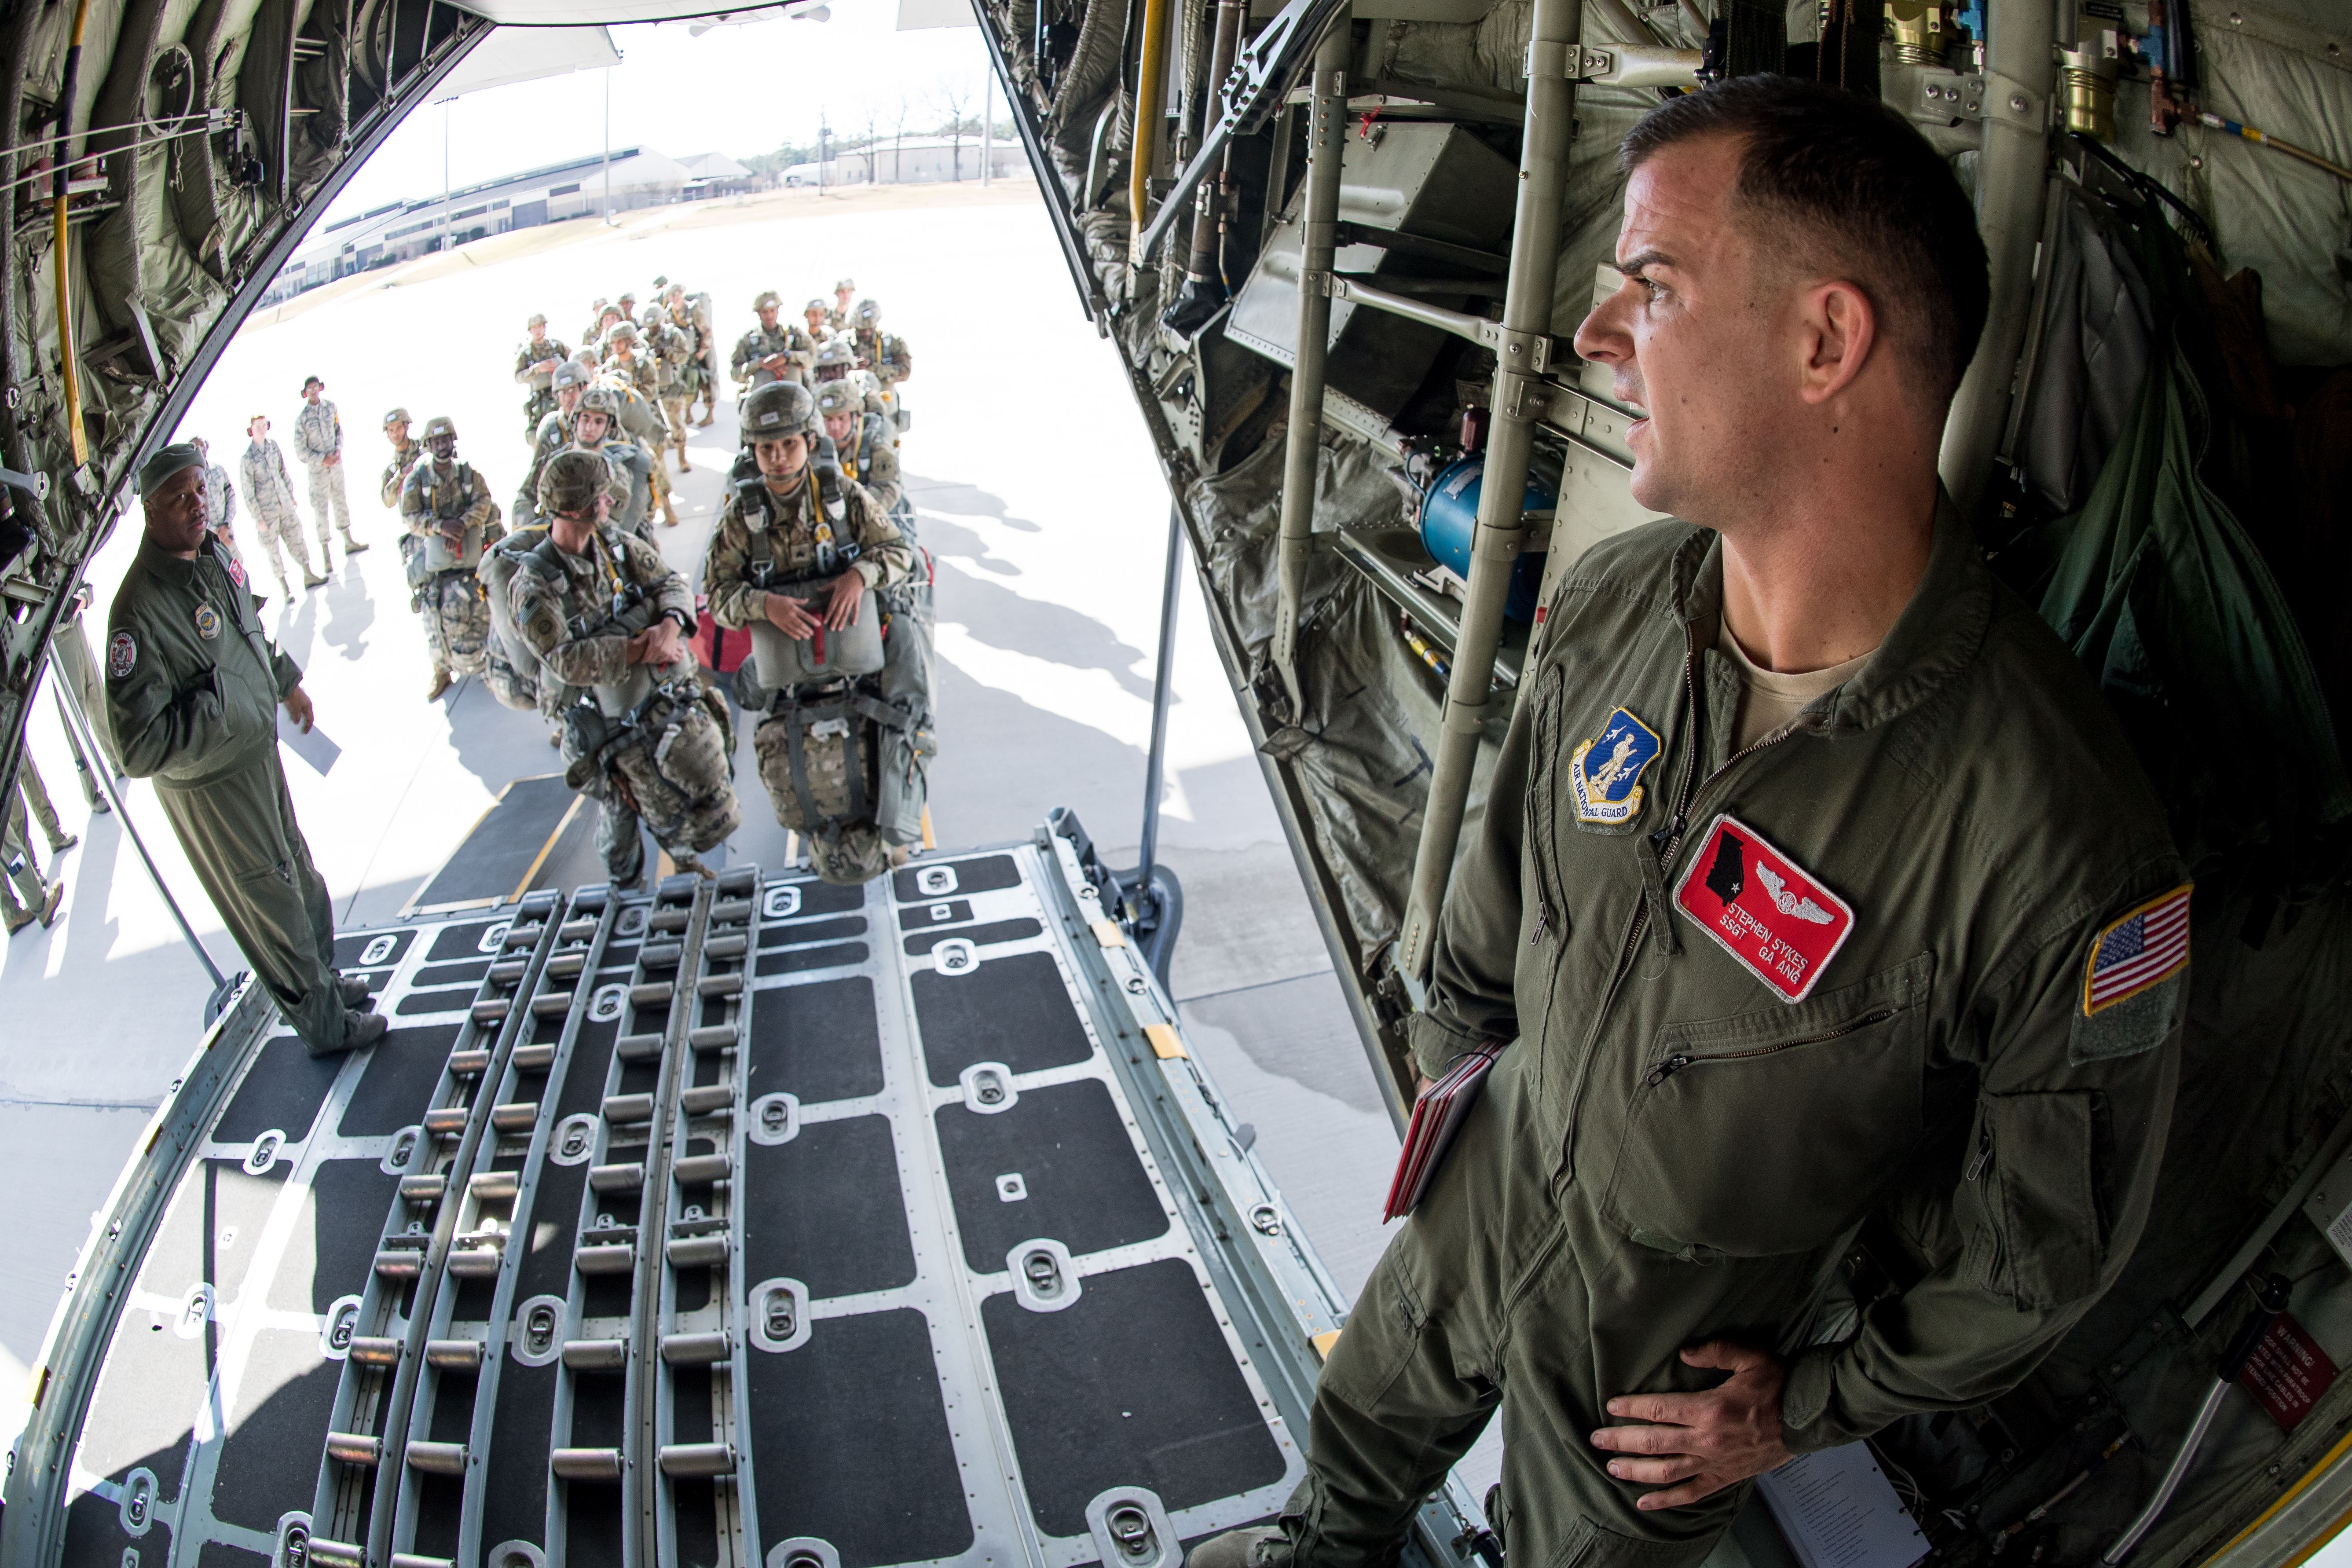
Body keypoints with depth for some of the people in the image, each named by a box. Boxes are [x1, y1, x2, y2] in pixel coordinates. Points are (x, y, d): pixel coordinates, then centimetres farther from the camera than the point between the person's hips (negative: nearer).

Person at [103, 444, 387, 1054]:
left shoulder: (213, 557, -3)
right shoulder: (141, 609, -31)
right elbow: (138, 749, -33)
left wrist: (286, 680, 26)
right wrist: (219, 702, -28)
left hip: (259, 751, 8)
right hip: (210, 784, -8)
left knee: (301, 880, 25)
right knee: (272, 902, 8)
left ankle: (323, 979, 47)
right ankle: (324, 1024, 26)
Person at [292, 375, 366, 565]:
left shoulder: (330, 407, 0)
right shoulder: (302, 418, -14)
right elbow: (300, 449, -10)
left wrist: (339, 450, -6)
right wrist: (322, 460, -16)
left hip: (336, 463, 5)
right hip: (318, 468, -5)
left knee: (340, 500, 17)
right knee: (321, 507, 0)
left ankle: (348, 542, 32)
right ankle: (325, 552, 6)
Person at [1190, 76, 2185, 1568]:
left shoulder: (2064, 843, -35)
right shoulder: (1613, 604, -17)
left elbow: (2046, 1244, -18)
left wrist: (1815, 1404, -8)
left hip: (1687, 1322, -4)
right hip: (1491, 1186, 5)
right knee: (1369, 1425, 31)